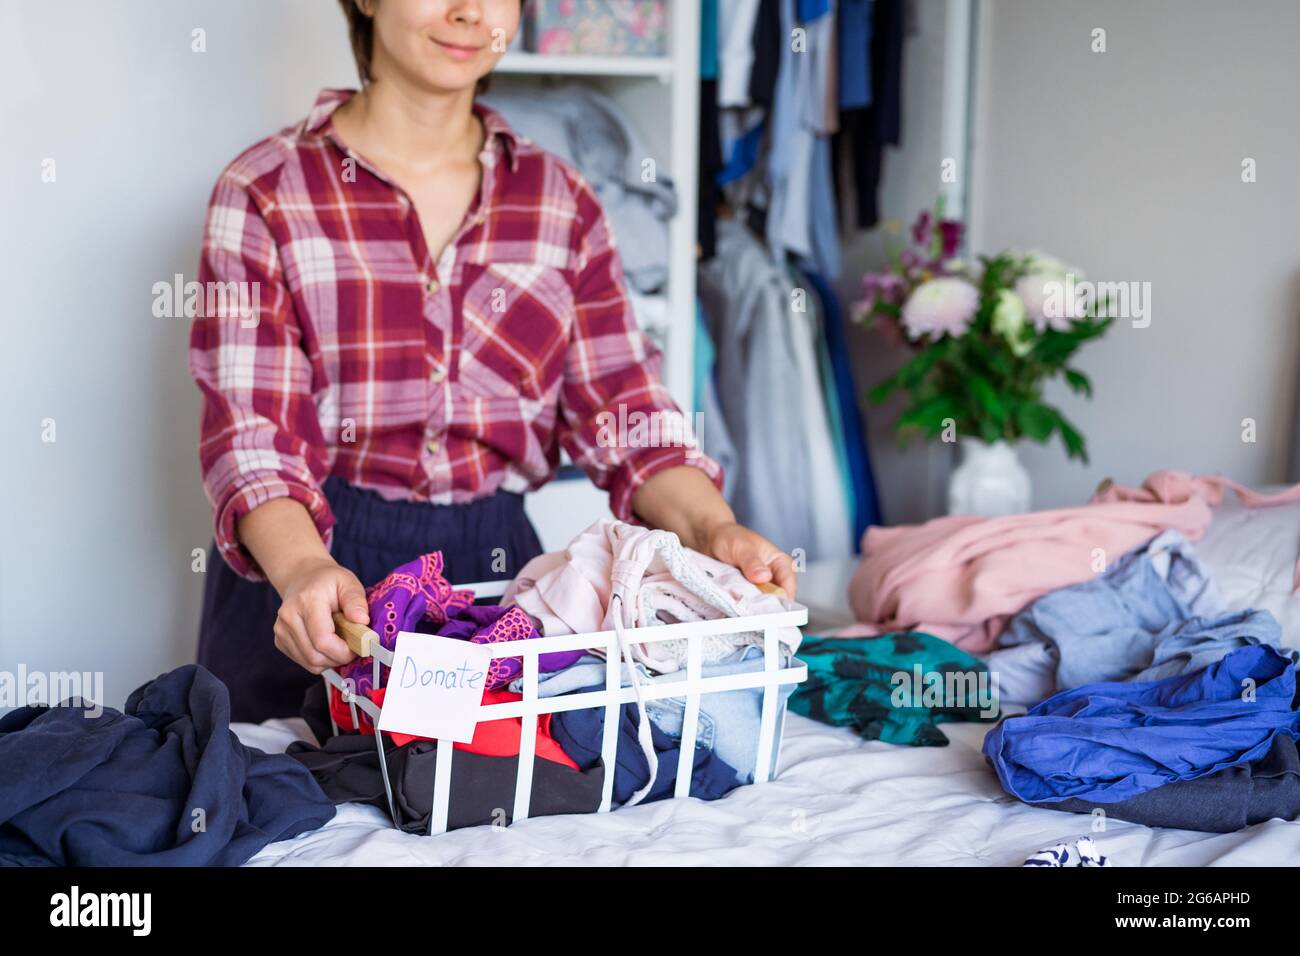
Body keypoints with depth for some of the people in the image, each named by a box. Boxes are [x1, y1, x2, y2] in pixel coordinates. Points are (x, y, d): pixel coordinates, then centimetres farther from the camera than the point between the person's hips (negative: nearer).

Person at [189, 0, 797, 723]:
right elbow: (251, 431, -12)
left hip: (501, 569, 3)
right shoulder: (267, 194, -4)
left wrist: (711, 528, -18)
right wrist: (303, 571, -32)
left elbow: (621, 406, 1)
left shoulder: (562, 202, 6)